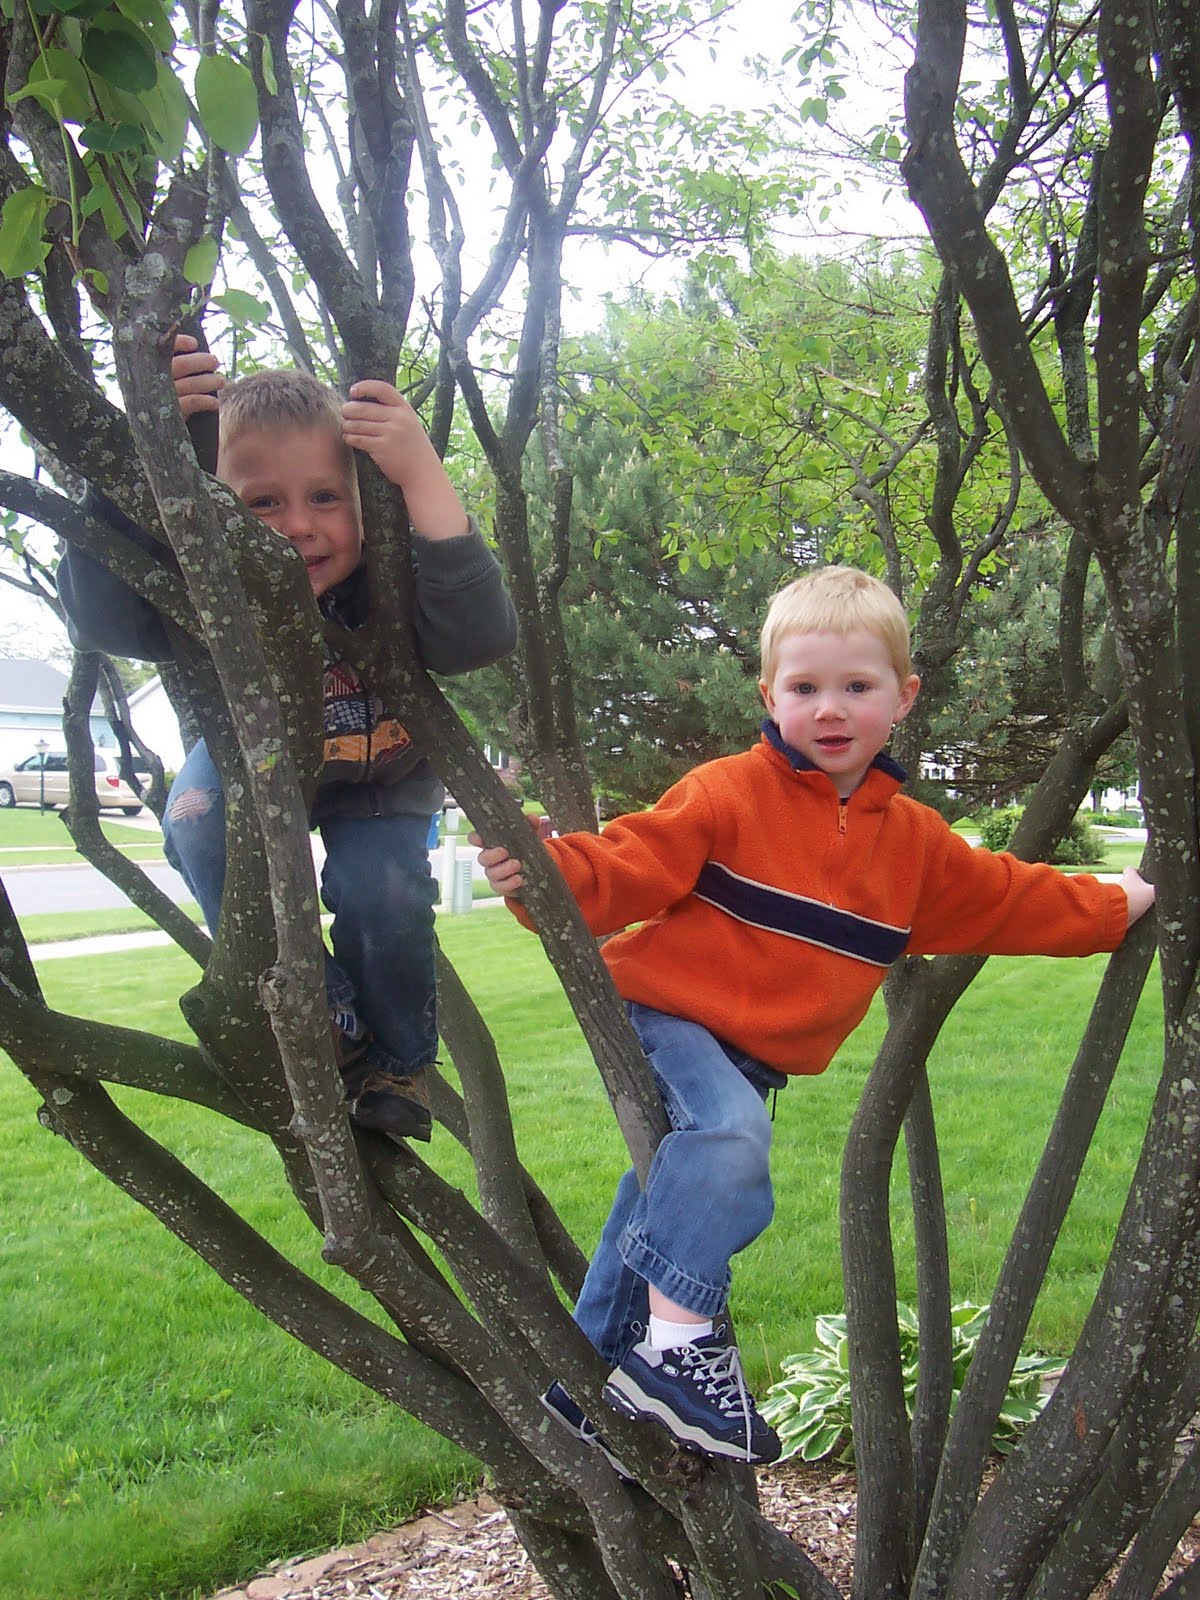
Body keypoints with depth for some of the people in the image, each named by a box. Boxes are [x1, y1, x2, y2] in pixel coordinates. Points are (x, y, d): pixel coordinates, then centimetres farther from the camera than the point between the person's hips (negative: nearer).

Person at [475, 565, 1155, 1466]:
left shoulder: (913, 840, 8)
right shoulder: (729, 794, -11)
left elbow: (1008, 900, 20)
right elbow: (631, 869, -18)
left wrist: (1121, 906, 23)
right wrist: (547, 871, -36)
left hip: (753, 1056, 6)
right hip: (663, 1017, -6)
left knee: (671, 1206, 13)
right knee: (728, 1141, -33)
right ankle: (676, 1340, -26)